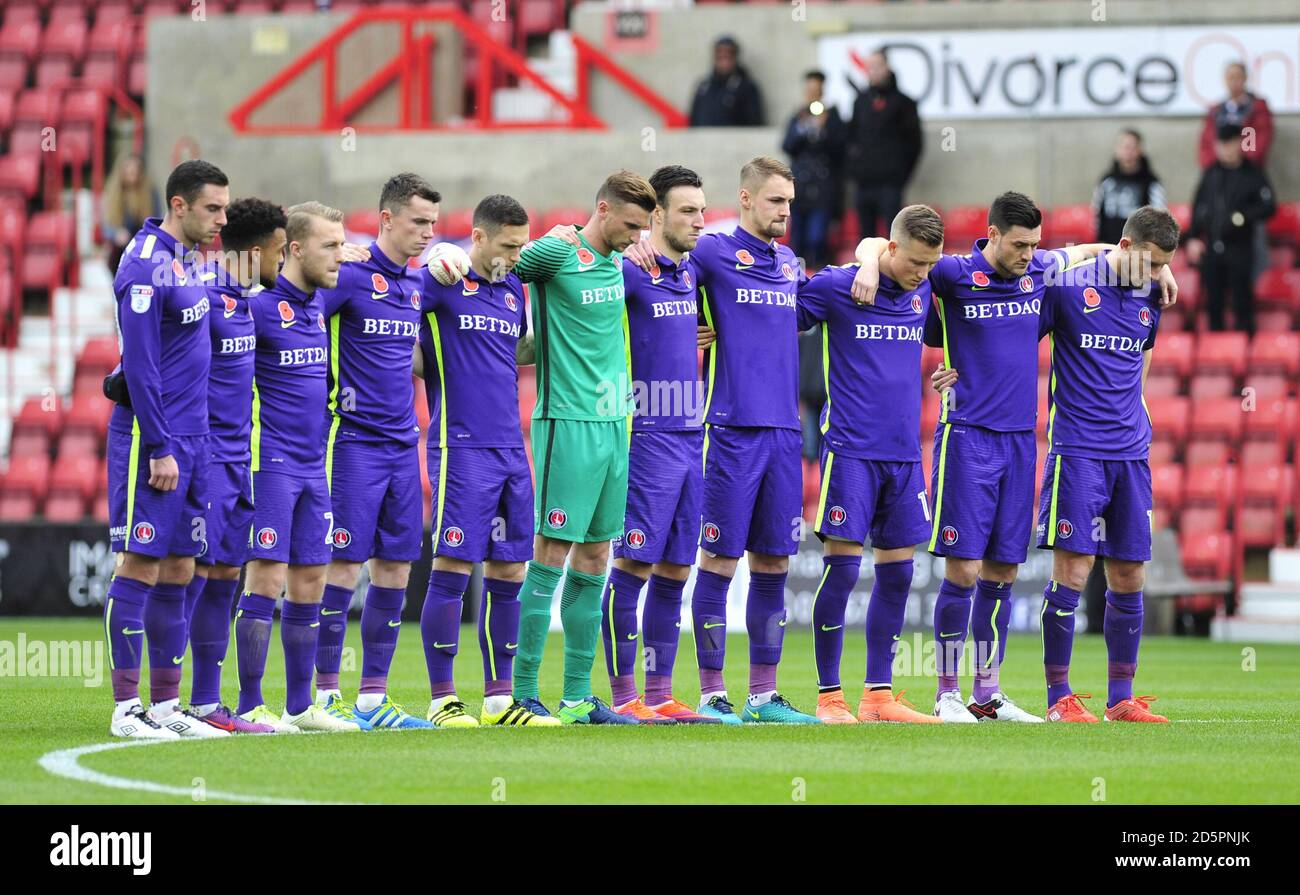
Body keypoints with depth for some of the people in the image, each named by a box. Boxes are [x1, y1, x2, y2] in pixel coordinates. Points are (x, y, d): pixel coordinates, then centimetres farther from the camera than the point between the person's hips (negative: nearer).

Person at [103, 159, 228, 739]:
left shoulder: (185, 258, 14)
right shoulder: (147, 267, -14)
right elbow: (139, 366, -17)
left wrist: (189, 446, 16)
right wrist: (159, 450, -18)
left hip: (189, 440, 9)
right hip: (152, 438, -9)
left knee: (178, 570, 9)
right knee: (140, 566, -6)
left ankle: (166, 704, 13)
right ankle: (126, 708, -4)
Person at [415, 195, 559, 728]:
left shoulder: (513, 290, 15)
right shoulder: (440, 282, -4)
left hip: (510, 447, 7)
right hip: (460, 447, -7)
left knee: (508, 573, 6)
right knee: (451, 569, -7)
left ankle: (500, 696, 12)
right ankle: (442, 698, -2)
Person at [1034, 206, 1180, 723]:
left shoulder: (1150, 299, 10)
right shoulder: (1068, 287, -7)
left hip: (1131, 453, 6)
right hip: (1077, 448, -6)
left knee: (1129, 577, 5)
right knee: (1072, 569, -10)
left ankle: (1121, 699, 12)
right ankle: (1059, 697, -3)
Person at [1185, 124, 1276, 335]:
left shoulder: (1253, 174, -4)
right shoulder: (1211, 173, 9)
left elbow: (1269, 206, -8)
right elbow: (1198, 206, 15)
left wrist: (1243, 216, -20)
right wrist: (1193, 238, 10)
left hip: (1240, 248, -4)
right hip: (1212, 246, 4)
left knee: (1242, 302, -4)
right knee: (1213, 302, 10)